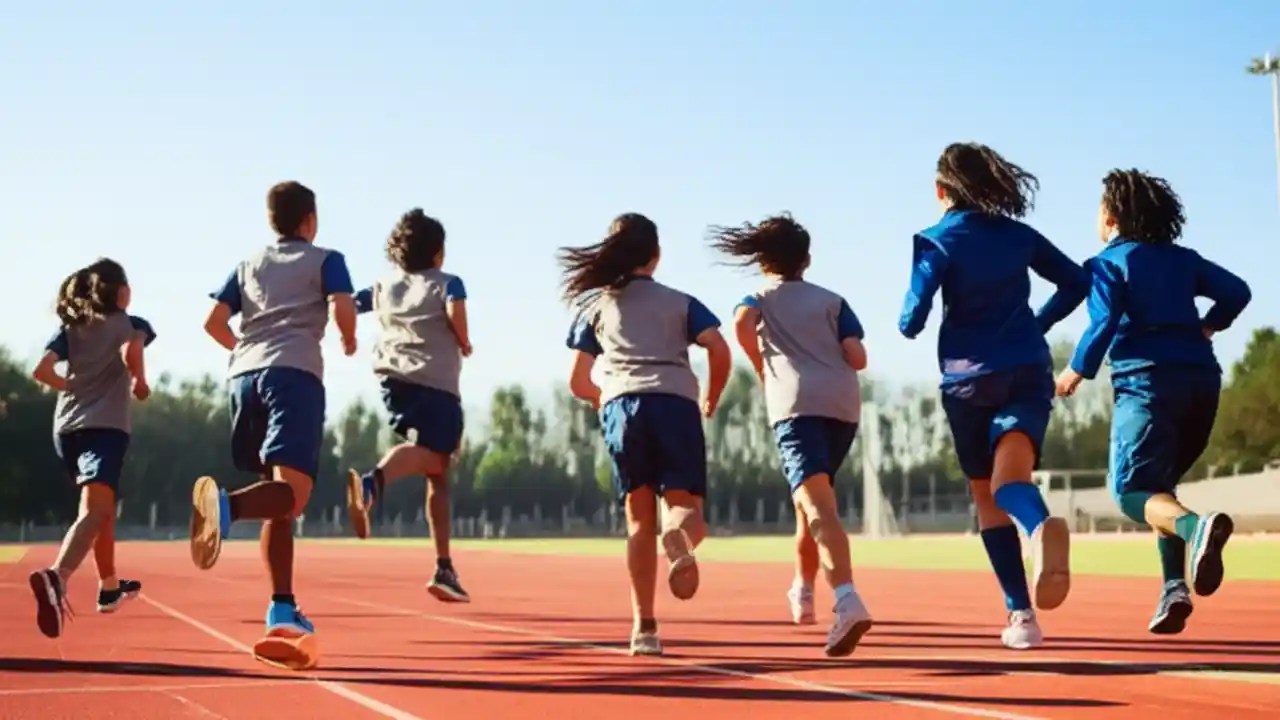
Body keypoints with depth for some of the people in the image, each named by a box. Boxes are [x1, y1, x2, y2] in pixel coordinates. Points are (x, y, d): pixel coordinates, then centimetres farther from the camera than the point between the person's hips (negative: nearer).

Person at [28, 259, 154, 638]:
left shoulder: (70, 327, 15)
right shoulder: (131, 324, 6)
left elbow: (41, 370, 1)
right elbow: (131, 351, -18)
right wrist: (140, 382, 0)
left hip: (66, 427, 6)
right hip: (106, 427, -6)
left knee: (101, 507, 26)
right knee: (94, 512, -20)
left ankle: (110, 586, 40)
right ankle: (56, 576, -47)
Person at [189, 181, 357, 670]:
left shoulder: (248, 266, 25)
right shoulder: (326, 260, 13)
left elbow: (214, 322, 16)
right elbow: (342, 308, -4)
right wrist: (349, 340, 17)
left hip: (245, 374, 5)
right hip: (296, 373, -5)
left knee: (278, 501, 11)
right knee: (291, 491, -19)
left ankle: (283, 609, 4)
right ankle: (225, 505, -50)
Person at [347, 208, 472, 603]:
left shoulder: (383, 286, 20)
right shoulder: (447, 283, 7)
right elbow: (456, 309, -14)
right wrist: (465, 344, 1)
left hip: (394, 380, 6)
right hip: (436, 383, -6)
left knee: (437, 474, 13)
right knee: (428, 453, -27)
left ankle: (444, 568, 9)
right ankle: (372, 482, -60)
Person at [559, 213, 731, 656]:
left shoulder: (594, 305, 23)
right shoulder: (680, 302, 20)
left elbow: (578, 383, 22)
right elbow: (720, 351, 3)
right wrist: (711, 400, 20)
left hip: (621, 406, 1)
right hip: (676, 404, -1)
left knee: (640, 520, 5)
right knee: (684, 504, -2)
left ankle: (644, 628, -5)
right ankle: (681, 532, -41)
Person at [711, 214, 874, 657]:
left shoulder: (760, 298, 17)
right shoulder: (832, 301, 21)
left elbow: (741, 322, -8)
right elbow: (858, 358, 8)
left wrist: (761, 367, 6)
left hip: (796, 404, -4)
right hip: (843, 404, 4)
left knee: (819, 507, -19)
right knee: (811, 499, 25)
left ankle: (848, 601, -39)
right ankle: (803, 593, 38)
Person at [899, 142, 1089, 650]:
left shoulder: (936, 241, -3)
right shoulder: (1018, 235, 9)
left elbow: (913, 320, -10)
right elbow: (1077, 283, 14)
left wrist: (906, 325, 13)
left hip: (969, 377, -2)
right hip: (1028, 372, 2)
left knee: (987, 497, 12)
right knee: (1010, 480, -15)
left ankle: (1021, 614, 6)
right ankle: (1042, 526, -53)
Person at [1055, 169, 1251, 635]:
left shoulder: (1108, 263, 4)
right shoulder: (1182, 260, 19)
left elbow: (1103, 324, -8)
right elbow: (1237, 291, 13)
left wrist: (1076, 372, 5)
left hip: (1147, 381, -6)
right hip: (1201, 379, 6)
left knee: (1133, 491, -8)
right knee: (1159, 484, 18)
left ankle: (1196, 527, -41)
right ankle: (1175, 587, 0)